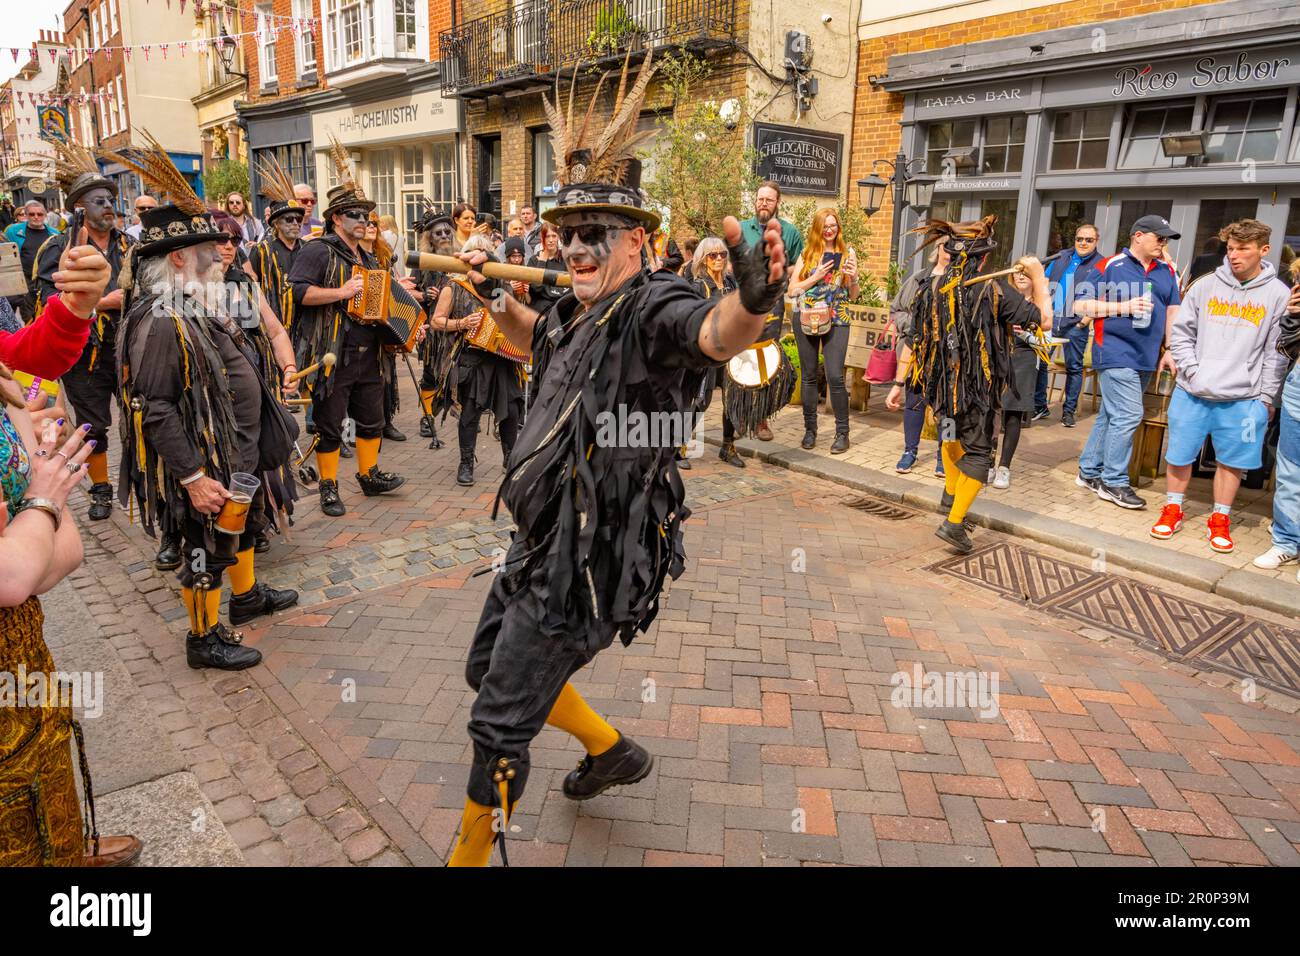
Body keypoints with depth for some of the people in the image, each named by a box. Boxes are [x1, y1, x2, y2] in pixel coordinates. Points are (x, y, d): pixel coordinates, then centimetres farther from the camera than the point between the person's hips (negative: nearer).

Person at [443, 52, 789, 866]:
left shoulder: (651, 308, -20)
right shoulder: (577, 310, 7)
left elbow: (716, 334, -43)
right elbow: (532, 339, 31)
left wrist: (754, 299, -64)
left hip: (587, 563, -10)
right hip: (540, 544, 10)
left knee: (498, 726, 1)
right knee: (491, 670, 28)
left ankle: (472, 854, 28)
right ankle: (614, 752, 47)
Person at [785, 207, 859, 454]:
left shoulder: (848, 254, 8)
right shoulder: (807, 254, 7)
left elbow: (853, 295, 11)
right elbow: (792, 290, 2)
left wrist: (854, 278, -9)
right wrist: (816, 277, -10)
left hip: (836, 321, -1)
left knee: (835, 376, -10)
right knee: (808, 376, 6)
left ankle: (842, 433, -1)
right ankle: (810, 429, 17)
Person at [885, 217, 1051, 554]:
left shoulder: (932, 290, 0)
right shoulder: (994, 290, -13)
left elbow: (913, 342, 3)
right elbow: (1043, 320, -10)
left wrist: (899, 383, 10)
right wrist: (1038, 276, 2)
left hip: (940, 383, 5)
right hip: (977, 388, -5)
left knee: (952, 434, 31)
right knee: (978, 453, 4)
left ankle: (950, 496, 40)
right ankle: (954, 523, -5)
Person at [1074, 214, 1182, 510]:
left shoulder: (1167, 270, 13)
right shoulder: (1110, 266, -4)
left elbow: (1173, 310, 16)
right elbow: (1080, 305, -6)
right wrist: (1124, 306, -14)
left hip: (1145, 359, 7)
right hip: (1116, 353, -6)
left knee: (1111, 415, 12)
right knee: (1128, 415, -11)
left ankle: (1089, 471, 21)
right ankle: (1113, 482, -1)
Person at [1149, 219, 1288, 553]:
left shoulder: (1278, 294, 0)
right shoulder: (1206, 285, 2)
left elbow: (1276, 352, 2)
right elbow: (1180, 331, 6)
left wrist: (1266, 397, -2)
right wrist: (1192, 371, -5)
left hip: (1243, 399, -1)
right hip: (1192, 393, 1)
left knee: (1232, 461, 7)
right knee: (1180, 455, 8)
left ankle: (1220, 519, 22)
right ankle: (1173, 510, 26)